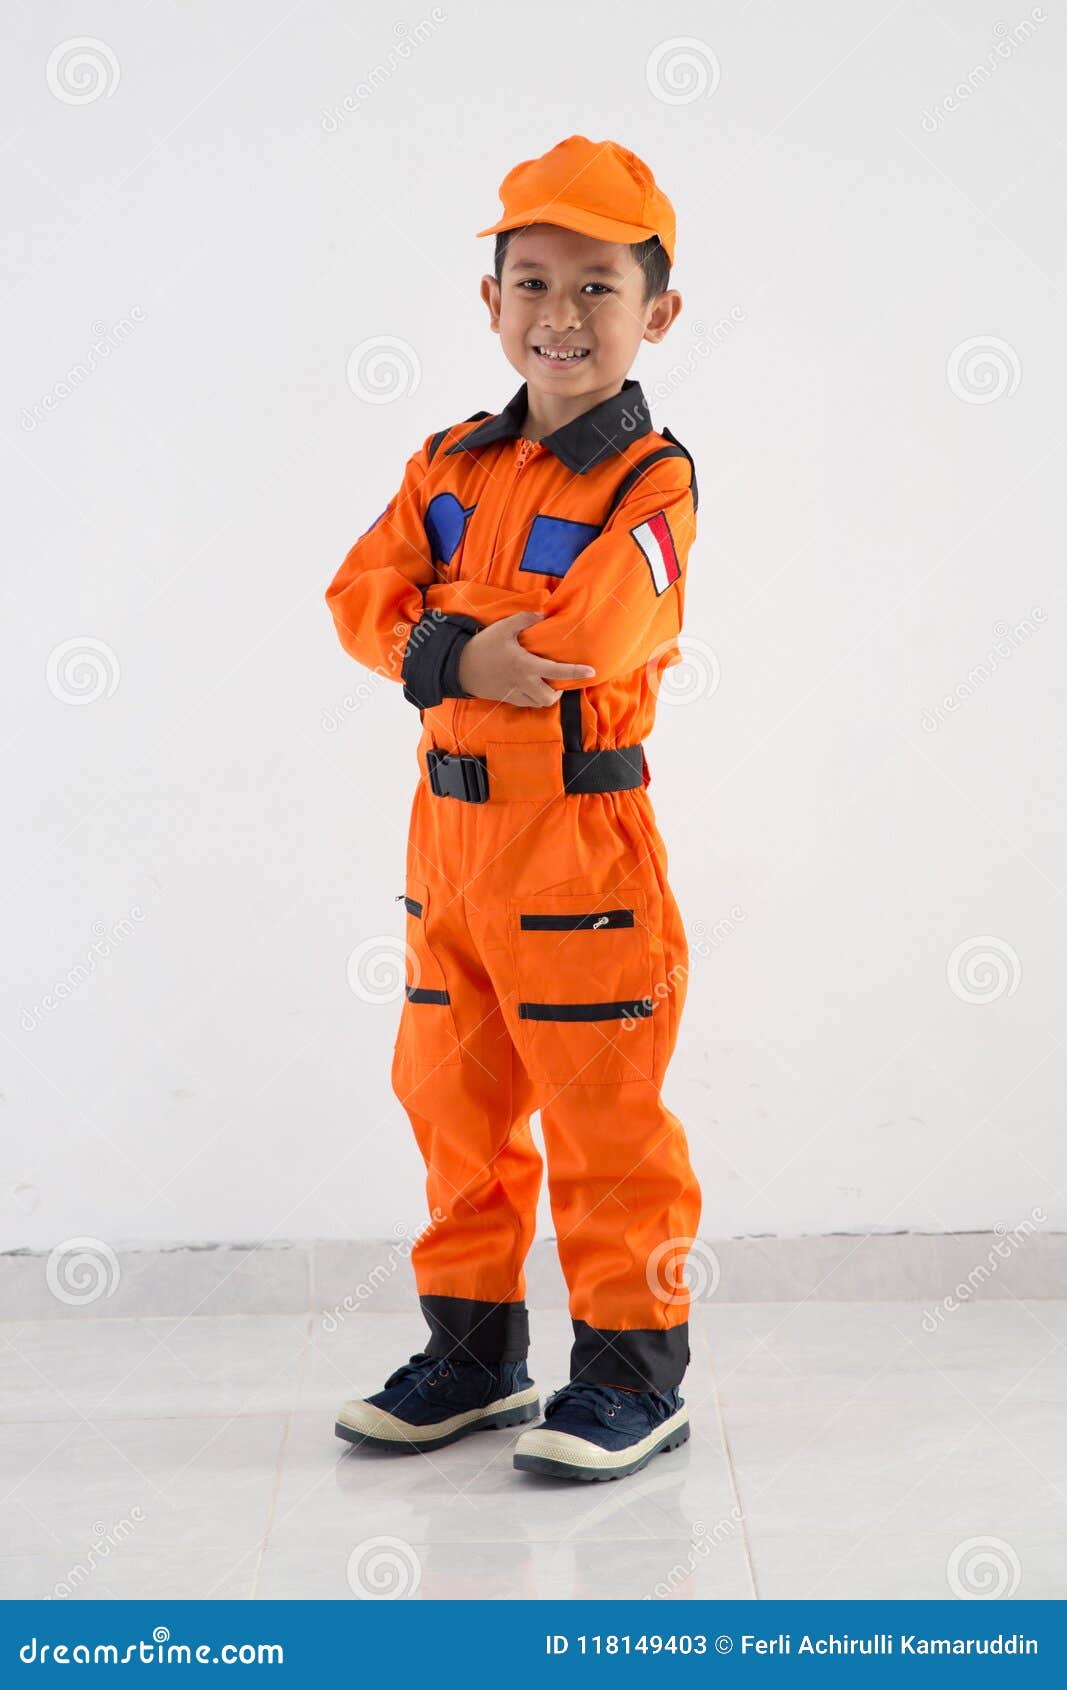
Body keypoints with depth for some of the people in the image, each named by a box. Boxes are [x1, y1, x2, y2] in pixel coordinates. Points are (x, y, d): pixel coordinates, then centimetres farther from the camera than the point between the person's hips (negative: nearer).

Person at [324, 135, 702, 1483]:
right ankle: (472, 1349, 30)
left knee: (603, 1119, 1)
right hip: (450, 827, 7)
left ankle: (632, 1374, 15)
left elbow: (575, 639, -23)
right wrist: (464, 658, -17)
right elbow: (362, 596, 0)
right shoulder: (452, 464, 9)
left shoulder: (651, 481, -10)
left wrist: (434, 630, -11)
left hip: (579, 836, -7)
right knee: (455, 1103, 15)